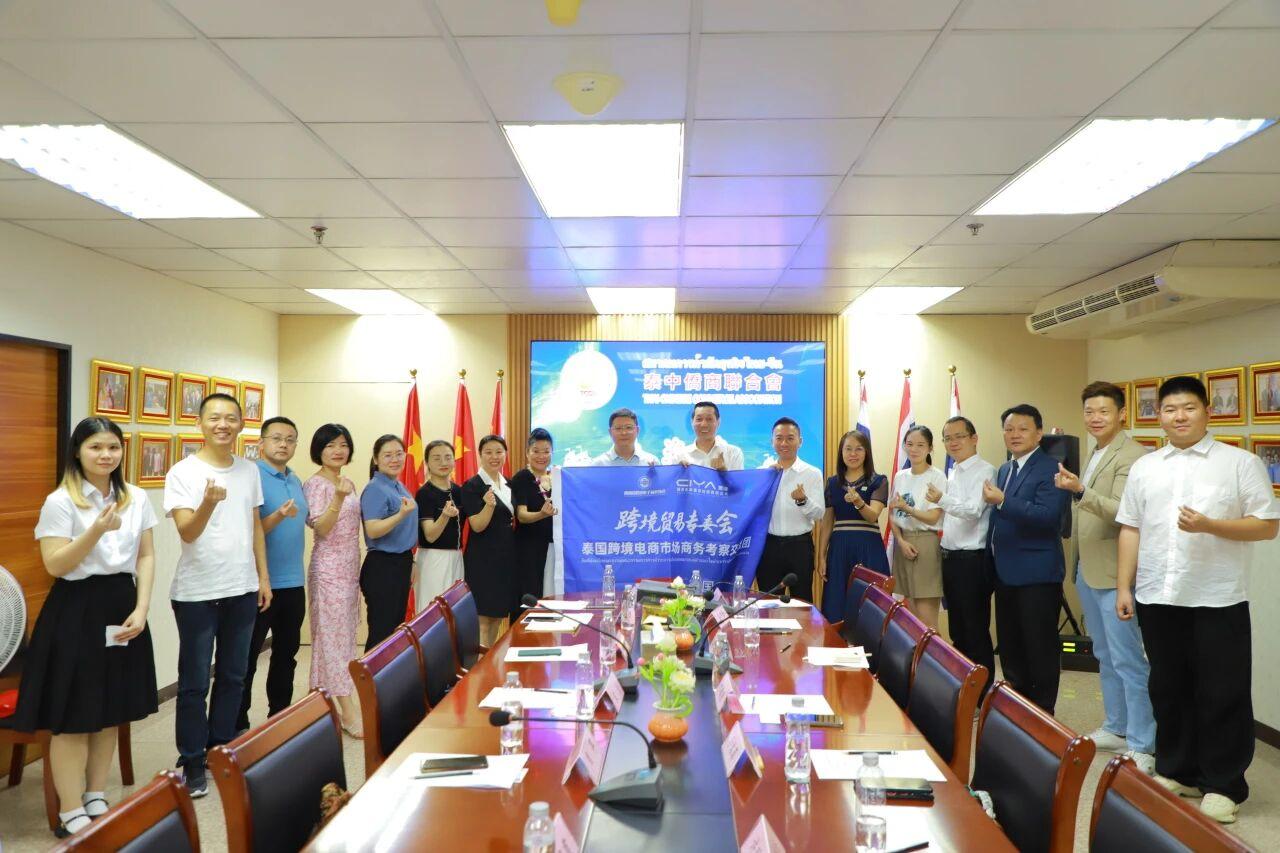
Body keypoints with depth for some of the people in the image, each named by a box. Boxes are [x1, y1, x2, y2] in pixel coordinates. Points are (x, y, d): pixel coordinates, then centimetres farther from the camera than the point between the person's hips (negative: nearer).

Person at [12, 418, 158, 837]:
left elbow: (146, 556, 7)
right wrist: (97, 530, -27)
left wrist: (141, 608, -3)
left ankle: (97, 799, 29)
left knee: (111, 710, 14)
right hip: (76, 611, -5)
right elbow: (55, 566, -14)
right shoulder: (60, 502, -10)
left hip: (121, 607, 5)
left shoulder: (137, 498, 5)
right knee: (74, 716, 2)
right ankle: (71, 814, 16)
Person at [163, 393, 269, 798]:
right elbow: (187, 532, -18)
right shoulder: (183, 472, -9)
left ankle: (221, 751, 28)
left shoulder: (249, 471, 6)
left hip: (242, 590, 5)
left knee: (233, 677, 14)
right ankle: (192, 762, 18)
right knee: (195, 682, 5)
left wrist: (263, 576, 9)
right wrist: (208, 503, -38)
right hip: (197, 593, -5)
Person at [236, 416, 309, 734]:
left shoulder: (296, 480, 11)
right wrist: (278, 516, -31)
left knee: (286, 654, 16)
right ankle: (238, 725, 15)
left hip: (293, 583, 7)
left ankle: (280, 717, 29)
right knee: (247, 658, 4)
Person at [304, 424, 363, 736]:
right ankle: (349, 712, -4)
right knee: (334, 637, -5)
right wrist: (338, 499, -33)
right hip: (328, 568, -8)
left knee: (342, 636, 10)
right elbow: (320, 529, -19)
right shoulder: (315, 484, -10)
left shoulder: (348, 484, 13)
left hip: (350, 567, 8)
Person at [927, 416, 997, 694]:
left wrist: (943, 499, -41)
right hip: (950, 557, 9)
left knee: (976, 631, -1)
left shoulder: (984, 471, -12)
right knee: (957, 629, 16)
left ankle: (981, 693, 10)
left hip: (973, 559, -9)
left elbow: (973, 510, -25)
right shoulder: (953, 473, 15)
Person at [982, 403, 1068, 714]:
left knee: (1040, 649, 2)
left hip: (1037, 575, -8)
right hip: (1005, 573, 9)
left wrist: (1002, 501, -26)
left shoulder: (1049, 469, -11)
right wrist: (991, 560, 17)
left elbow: (1048, 516, -25)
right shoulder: (1004, 470, 15)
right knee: (1009, 647, 17)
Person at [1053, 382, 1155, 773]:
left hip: (1113, 572, -9)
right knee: (1105, 656, 17)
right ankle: (1116, 729, 29)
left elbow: (1122, 511, -26)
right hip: (1087, 569, 9)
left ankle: (1143, 747, 3)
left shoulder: (1133, 457, -14)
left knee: (1128, 660, -4)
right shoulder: (1093, 455, 15)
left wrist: (1080, 491, -38)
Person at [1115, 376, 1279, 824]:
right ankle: (1177, 771, 28)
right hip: (1157, 599, 4)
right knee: (1168, 689, 13)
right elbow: (1130, 529, 11)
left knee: (1222, 695, 4)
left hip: (1218, 601, -4)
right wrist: (1124, 587, 6)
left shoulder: (1241, 463, -1)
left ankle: (1223, 785, 19)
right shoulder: (1143, 468, 10)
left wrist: (1209, 525, -19)